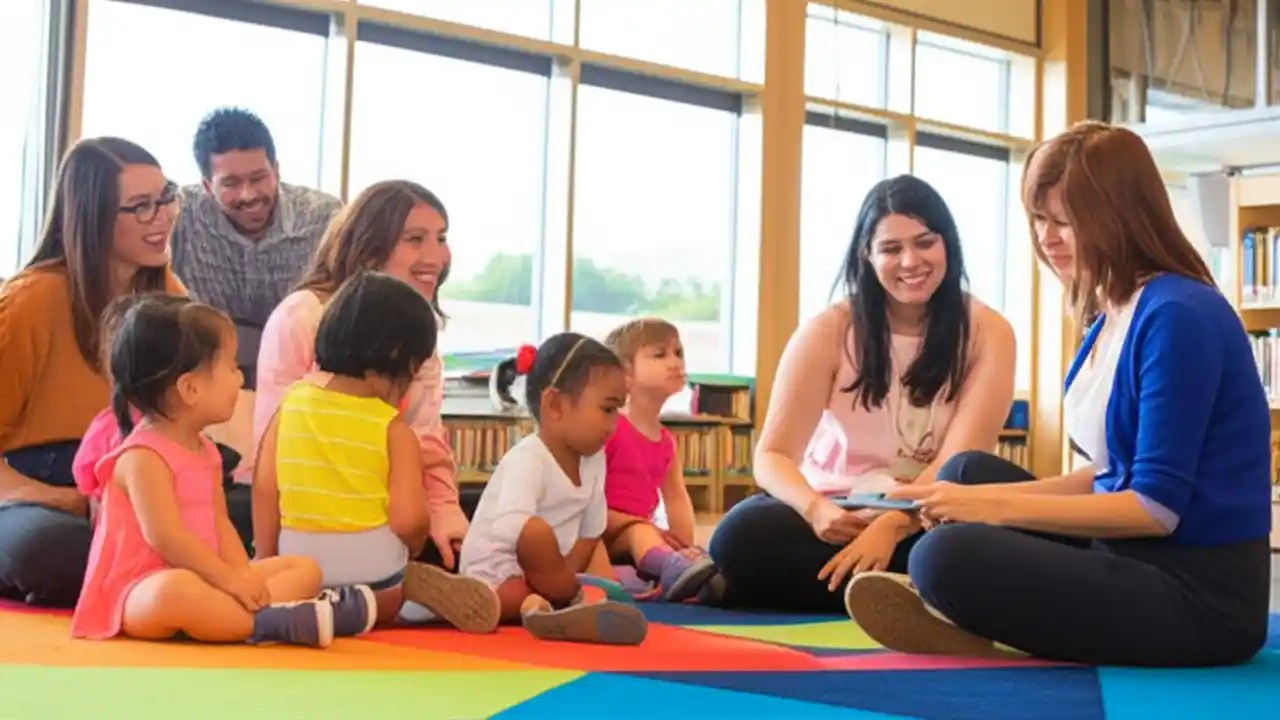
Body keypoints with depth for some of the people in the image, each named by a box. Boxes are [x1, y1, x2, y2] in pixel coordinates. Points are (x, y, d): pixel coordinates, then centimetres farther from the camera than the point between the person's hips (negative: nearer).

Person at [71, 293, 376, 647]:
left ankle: (247, 613, -28)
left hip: (200, 580, 10)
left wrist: (244, 576, -9)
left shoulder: (206, 451, 12)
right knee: (177, 591, -44)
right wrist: (231, 579, -24)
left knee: (305, 568, 3)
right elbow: (166, 537, -24)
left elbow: (219, 524, 9)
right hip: (143, 592, -9)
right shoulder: (143, 457, -16)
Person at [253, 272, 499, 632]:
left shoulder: (292, 402, 0)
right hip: (373, 569, -2)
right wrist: (410, 554, 9)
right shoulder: (394, 430, -9)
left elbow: (264, 490, 2)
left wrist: (266, 564, 12)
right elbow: (408, 520, -13)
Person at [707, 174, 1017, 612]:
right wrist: (816, 509, -32)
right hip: (838, 517, 1)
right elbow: (773, 455, -8)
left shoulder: (987, 333, -2)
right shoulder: (829, 331, -2)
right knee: (743, 534, -32)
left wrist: (891, 526, -32)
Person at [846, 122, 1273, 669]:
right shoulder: (1115, 316, 11)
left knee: (948, 558, -29)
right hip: (1135, 557, 10)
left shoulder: (1178, 317, -18)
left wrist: (998, 507, -17)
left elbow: (1158, 507, -19)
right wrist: (987, 499, 2)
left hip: (1200, 598, -10)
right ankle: (960, 617, -9)